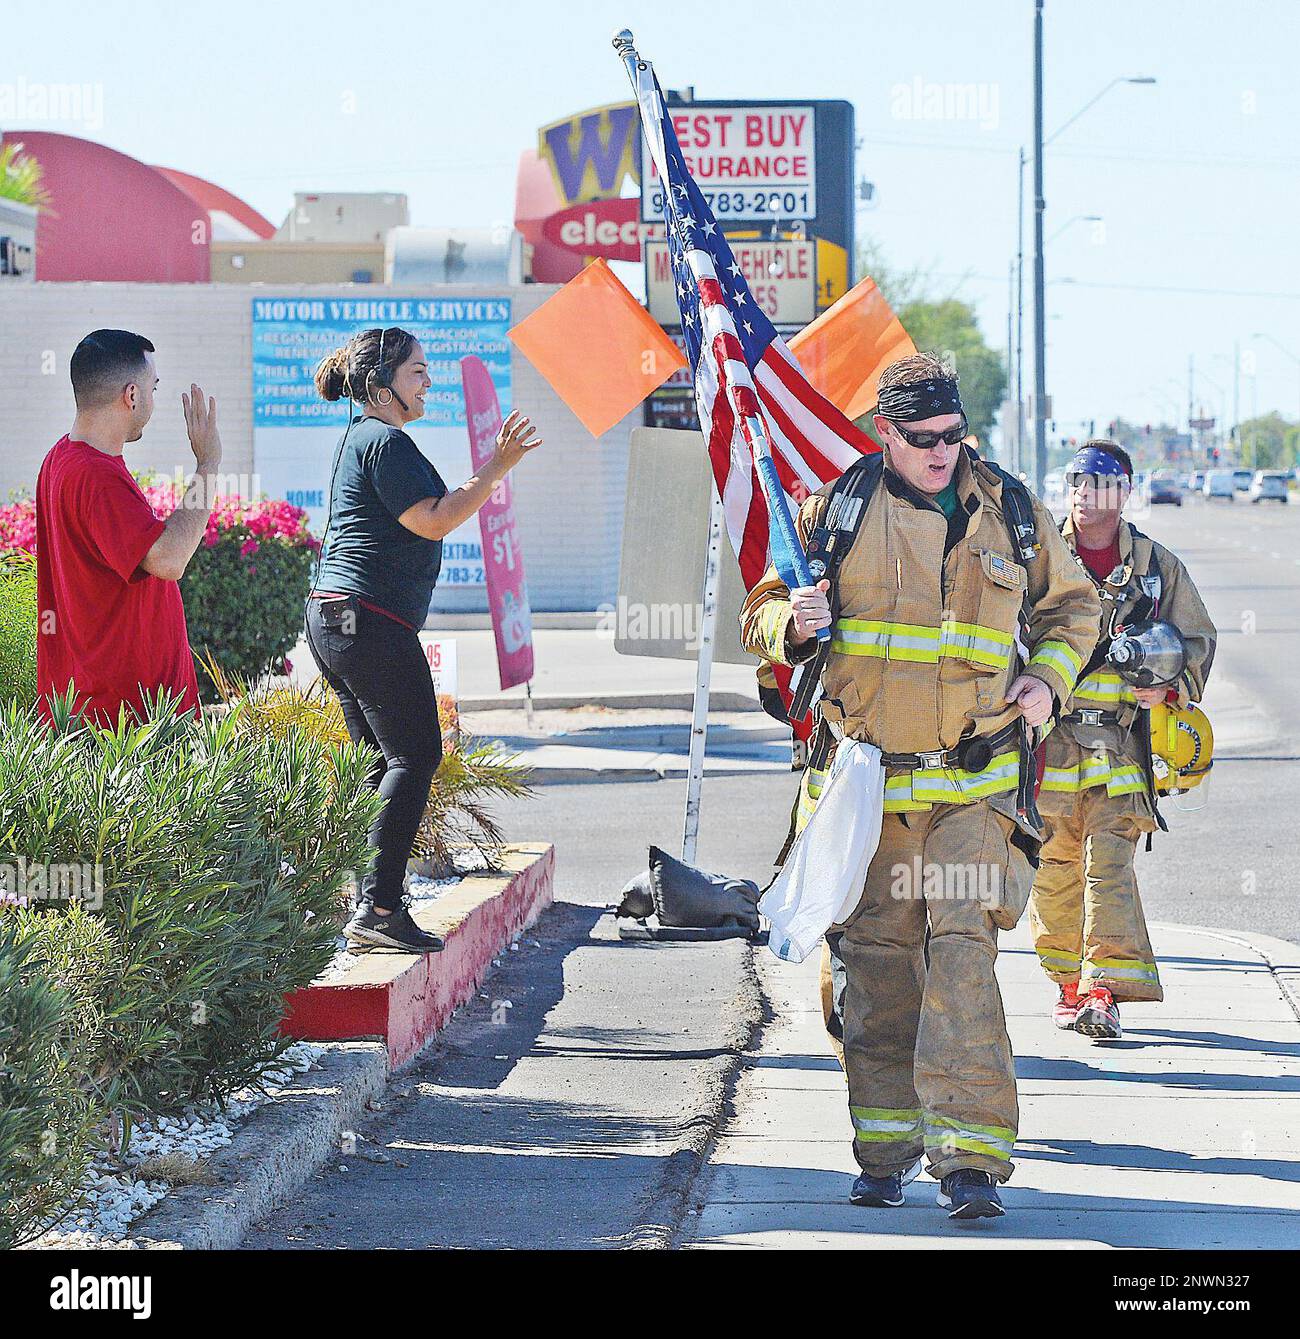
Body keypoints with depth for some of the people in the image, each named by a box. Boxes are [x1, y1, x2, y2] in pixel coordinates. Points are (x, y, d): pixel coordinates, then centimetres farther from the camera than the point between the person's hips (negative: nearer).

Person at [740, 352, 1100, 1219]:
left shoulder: (1011, 513, 7)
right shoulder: (837, 512, 3)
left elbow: (1071, 604, 22)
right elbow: (760, 617, 10)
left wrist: (1047, 677, 4)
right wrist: (792, 622, -14)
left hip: (976, 781, -1)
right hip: (866, 783, 1)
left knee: (963, 951, -13)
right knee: (877, 964, 5)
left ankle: (971, 1158, -15)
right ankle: (886, 1149, 19)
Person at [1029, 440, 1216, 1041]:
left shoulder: (1157, 567, 7)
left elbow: (1198, 638, 15)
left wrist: (1169, 687, -3)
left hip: (1120, 739, -1)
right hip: (1049, 737, 1)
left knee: (1110, 865, -12)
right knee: (1055, 868, 6)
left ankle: (1105, 992, -17)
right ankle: (1070, 985, 20)